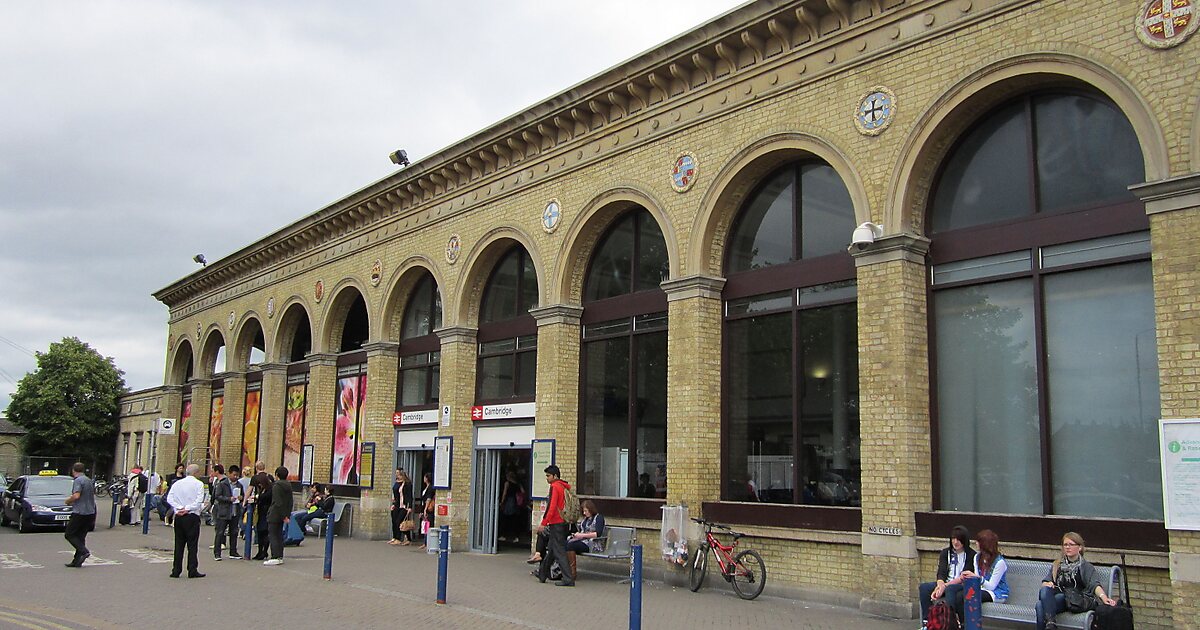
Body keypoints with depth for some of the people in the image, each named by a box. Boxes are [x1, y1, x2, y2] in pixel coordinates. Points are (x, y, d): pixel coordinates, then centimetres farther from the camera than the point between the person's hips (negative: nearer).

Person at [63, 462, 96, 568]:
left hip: (79, 512, -8)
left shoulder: (78, 481, -11)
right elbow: (93, 495, 23)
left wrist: (68, 501, -3)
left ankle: (84, 551, -15)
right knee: (80, 536, 11)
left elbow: (76, 496, -22)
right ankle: (77, 561, 10)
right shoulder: (89, 480, 16)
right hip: (90, 512, 8)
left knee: (69, 534, 1)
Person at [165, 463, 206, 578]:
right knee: (192, 544, 0)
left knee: (178, 544, 10)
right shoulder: (198, 484, -5)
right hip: (192, 517, -5)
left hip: (179, 517, 5)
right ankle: (192, 571, -1)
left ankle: (176, 570, 11)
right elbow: (199, 501, -14)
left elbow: (169, 498, 3)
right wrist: (187, 509, -9)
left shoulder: (177, 483, 10)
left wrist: (180, 508, -3)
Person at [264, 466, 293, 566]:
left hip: (274, 514, -8)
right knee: (279, 535, 13)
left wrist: (284, 516, -15)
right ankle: (280, 557, 15)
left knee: (272, 535, -4)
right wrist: (287, 515, 12)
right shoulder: (288, 486, 10)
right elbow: (290, 502, 11)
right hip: (282, 515, 8)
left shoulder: (276, 486, -13)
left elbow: (278, 503, -17)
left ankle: (275, 557, -9)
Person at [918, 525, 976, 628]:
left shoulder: (971, 555, -2)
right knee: (923, 588, -22)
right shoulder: (945, 553, 14)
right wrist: (940, 585, -21)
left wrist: (946, 586, -20)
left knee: (950, 589, -39)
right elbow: (941, 573, 2)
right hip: (945, 583, 5)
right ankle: (926, 623, -24)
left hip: (962, 585, -5)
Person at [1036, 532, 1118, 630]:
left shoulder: (1086, 566, 12)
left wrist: (1104, 597, -28)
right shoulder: (1056, 565, 26)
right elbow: (1044, 582, 20)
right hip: (1056, 598, 4)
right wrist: (1047, 584, -6)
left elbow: (1094, 585, -6)